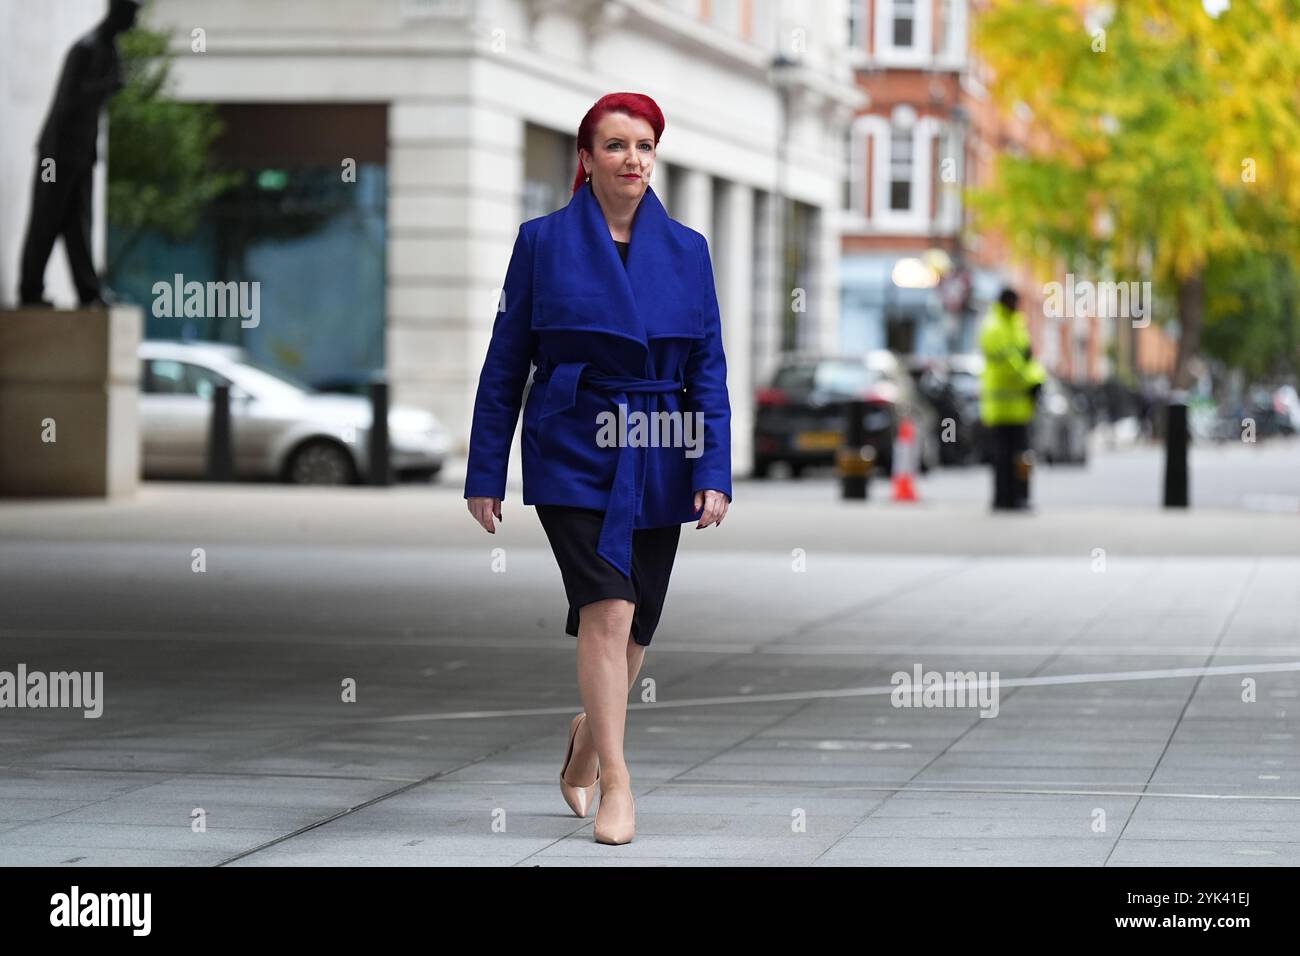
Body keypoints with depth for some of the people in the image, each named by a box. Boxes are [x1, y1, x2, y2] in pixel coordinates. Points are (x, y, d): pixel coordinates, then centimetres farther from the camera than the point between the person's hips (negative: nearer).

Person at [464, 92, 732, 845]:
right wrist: (486, 473, 0)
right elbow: (505, 364, 2)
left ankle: (589, 739, 37)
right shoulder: (544, 242, -1)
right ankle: (616, 782, -10)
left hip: (659, 463, 3)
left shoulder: (686, 250, 5)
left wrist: (715, 473, -5)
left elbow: (709, 369, 4)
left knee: (635, 630, 10)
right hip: (574, 455, -3)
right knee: (609, 611, -17)